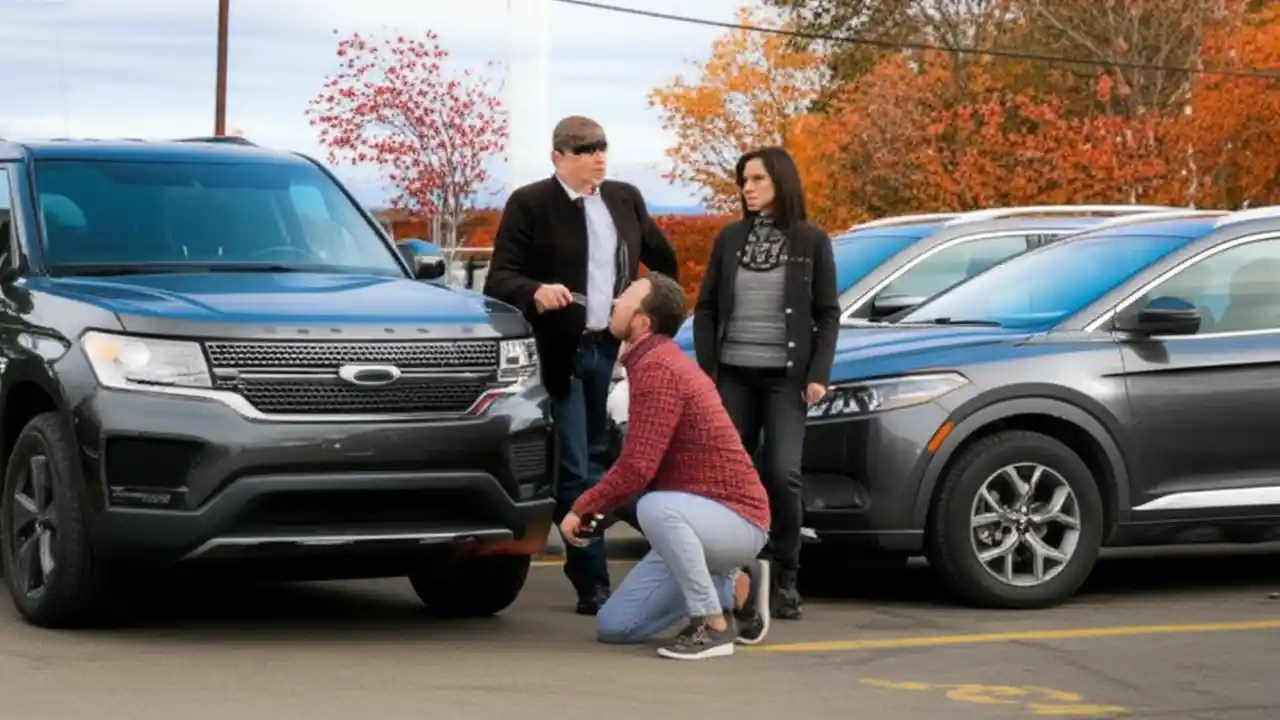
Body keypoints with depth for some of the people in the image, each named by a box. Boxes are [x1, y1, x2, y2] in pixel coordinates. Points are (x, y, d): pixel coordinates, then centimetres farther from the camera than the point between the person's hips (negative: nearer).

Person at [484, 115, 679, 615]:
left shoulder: (625, 199, 10)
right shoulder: (529, 204, -6)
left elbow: (663, 258, 25)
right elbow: (499, 278, -11)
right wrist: (536, 291, -29)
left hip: (612, 350, 5)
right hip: (560, 352, -5)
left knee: (594, 464, 11)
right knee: (575, 470, -5)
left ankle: (583, 567, 21)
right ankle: (593, 584, -3)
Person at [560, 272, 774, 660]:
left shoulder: (656, 368, -20)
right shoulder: (659, 360, 12)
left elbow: (637, 469, -26)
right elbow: (642, 463, 20)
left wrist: (582, 509, -12)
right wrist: (596, 507, 9)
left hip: (735, 518, -9)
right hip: (694, 518, 9)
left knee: (655, 508, -41)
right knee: (614, 626, 6)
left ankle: (713, 626, -25)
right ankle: (728, 586, 17)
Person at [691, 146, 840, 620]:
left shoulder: (811, 241, 2)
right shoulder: (730, 239, 8)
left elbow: (827, 314, 2)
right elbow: (706, 310, 9)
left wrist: (818, 374, -8)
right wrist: (706, 370, -1)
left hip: (785, 376, -3)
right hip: (733, 375, 3)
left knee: (782, 475, -11)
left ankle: (786, 580, -1)